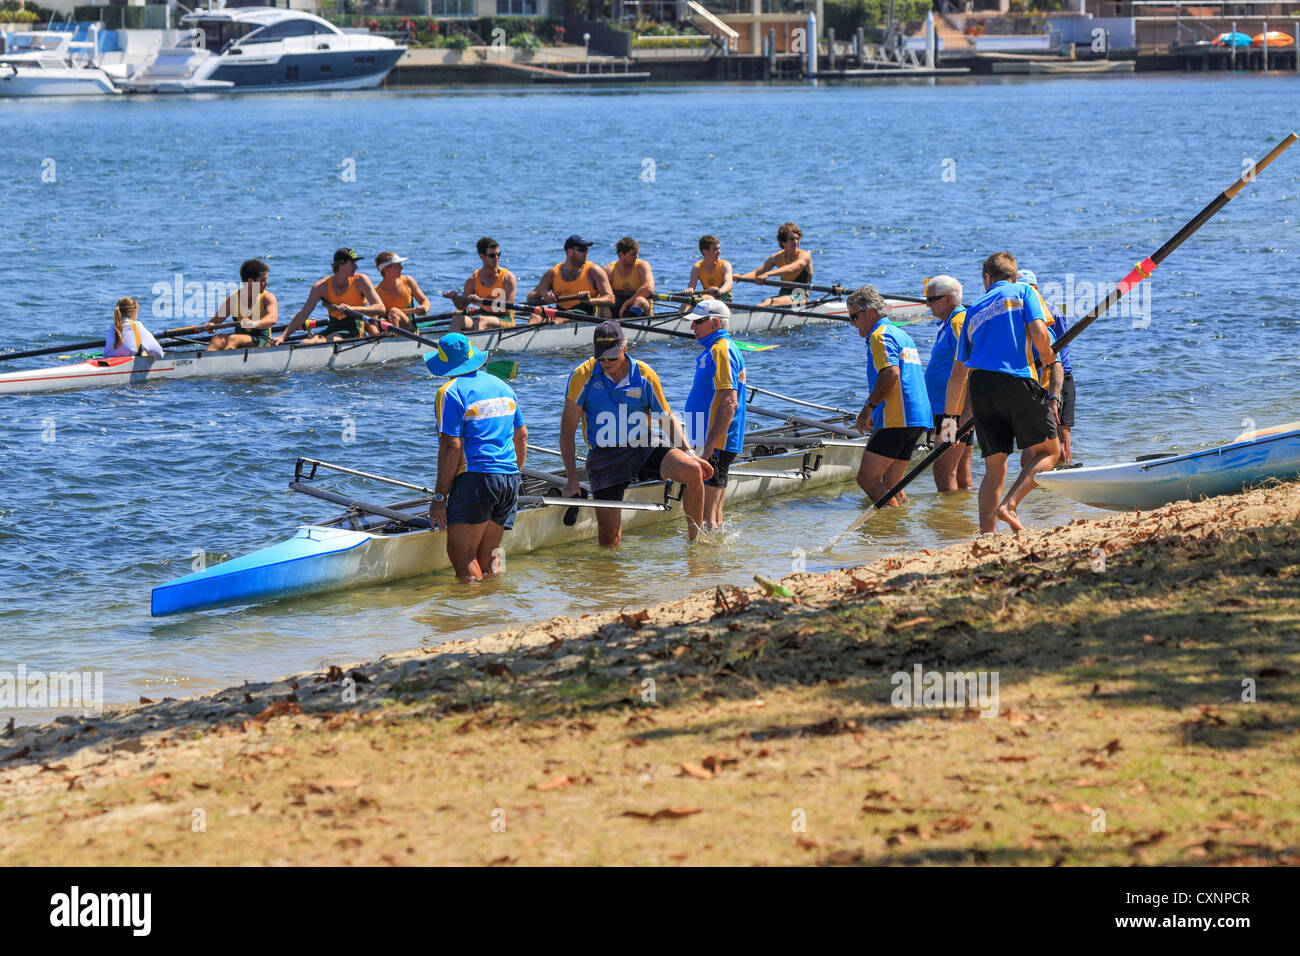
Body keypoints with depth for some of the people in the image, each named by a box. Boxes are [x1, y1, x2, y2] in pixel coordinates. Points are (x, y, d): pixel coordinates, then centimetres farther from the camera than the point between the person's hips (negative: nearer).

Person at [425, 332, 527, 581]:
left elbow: (452, 448, -13)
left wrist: (439, 497, -9)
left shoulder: (451, 393, -7)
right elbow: (522, 436, 21)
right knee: (487, 559, 11)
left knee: (461, 556, -6)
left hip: (475, 478, -8)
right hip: (509, 478, 8)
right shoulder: (502, 386, 16)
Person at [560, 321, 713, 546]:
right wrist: (571, 479, -7)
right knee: (609, 543, -9)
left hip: (645, 448, 1)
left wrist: (688, 453, -3)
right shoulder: (584, 376, -7)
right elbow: (567, 430, -3)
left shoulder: (645, 375, -1)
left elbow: (669, 420, 11)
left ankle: (695, 538, -7)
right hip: (605, 457, -1)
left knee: (693, 471, -26)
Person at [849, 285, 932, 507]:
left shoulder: (880, 336, -7)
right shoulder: (902, 335, 25)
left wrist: (869, 407, -16)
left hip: (897, 420, -10)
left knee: (867, 479, -11)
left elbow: (891, 374, -22)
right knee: (890, 484, 11)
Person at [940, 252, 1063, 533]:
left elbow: (958, 373, 23)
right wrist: (1049, 360, 15)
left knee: (994, 468, 9)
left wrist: (950, 417, 29)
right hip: (1017, 381, -4)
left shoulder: (974, 310, 24)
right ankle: (1009, 504, -13)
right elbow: (1039, 334, -6)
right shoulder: (1023, 291, 12)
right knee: (1048, 451, 8)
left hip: (980, 386, 5)